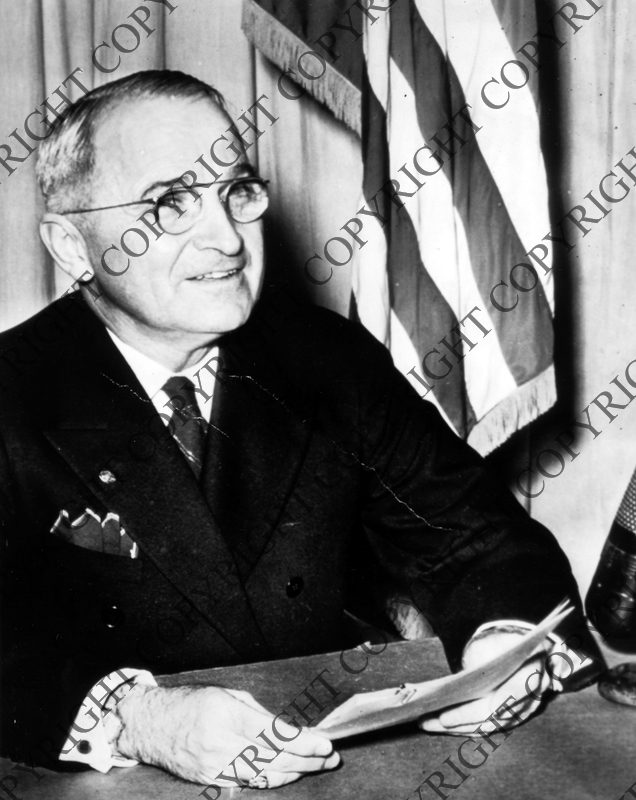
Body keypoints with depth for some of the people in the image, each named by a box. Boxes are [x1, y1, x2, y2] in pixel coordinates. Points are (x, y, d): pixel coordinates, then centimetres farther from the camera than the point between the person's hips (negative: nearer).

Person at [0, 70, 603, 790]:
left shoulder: (332, 361, 3)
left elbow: (476, 540, 3)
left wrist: (508, 636, -17)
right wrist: (133, 717, -34)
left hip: (330, 758, 4)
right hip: (108, 789, -3)